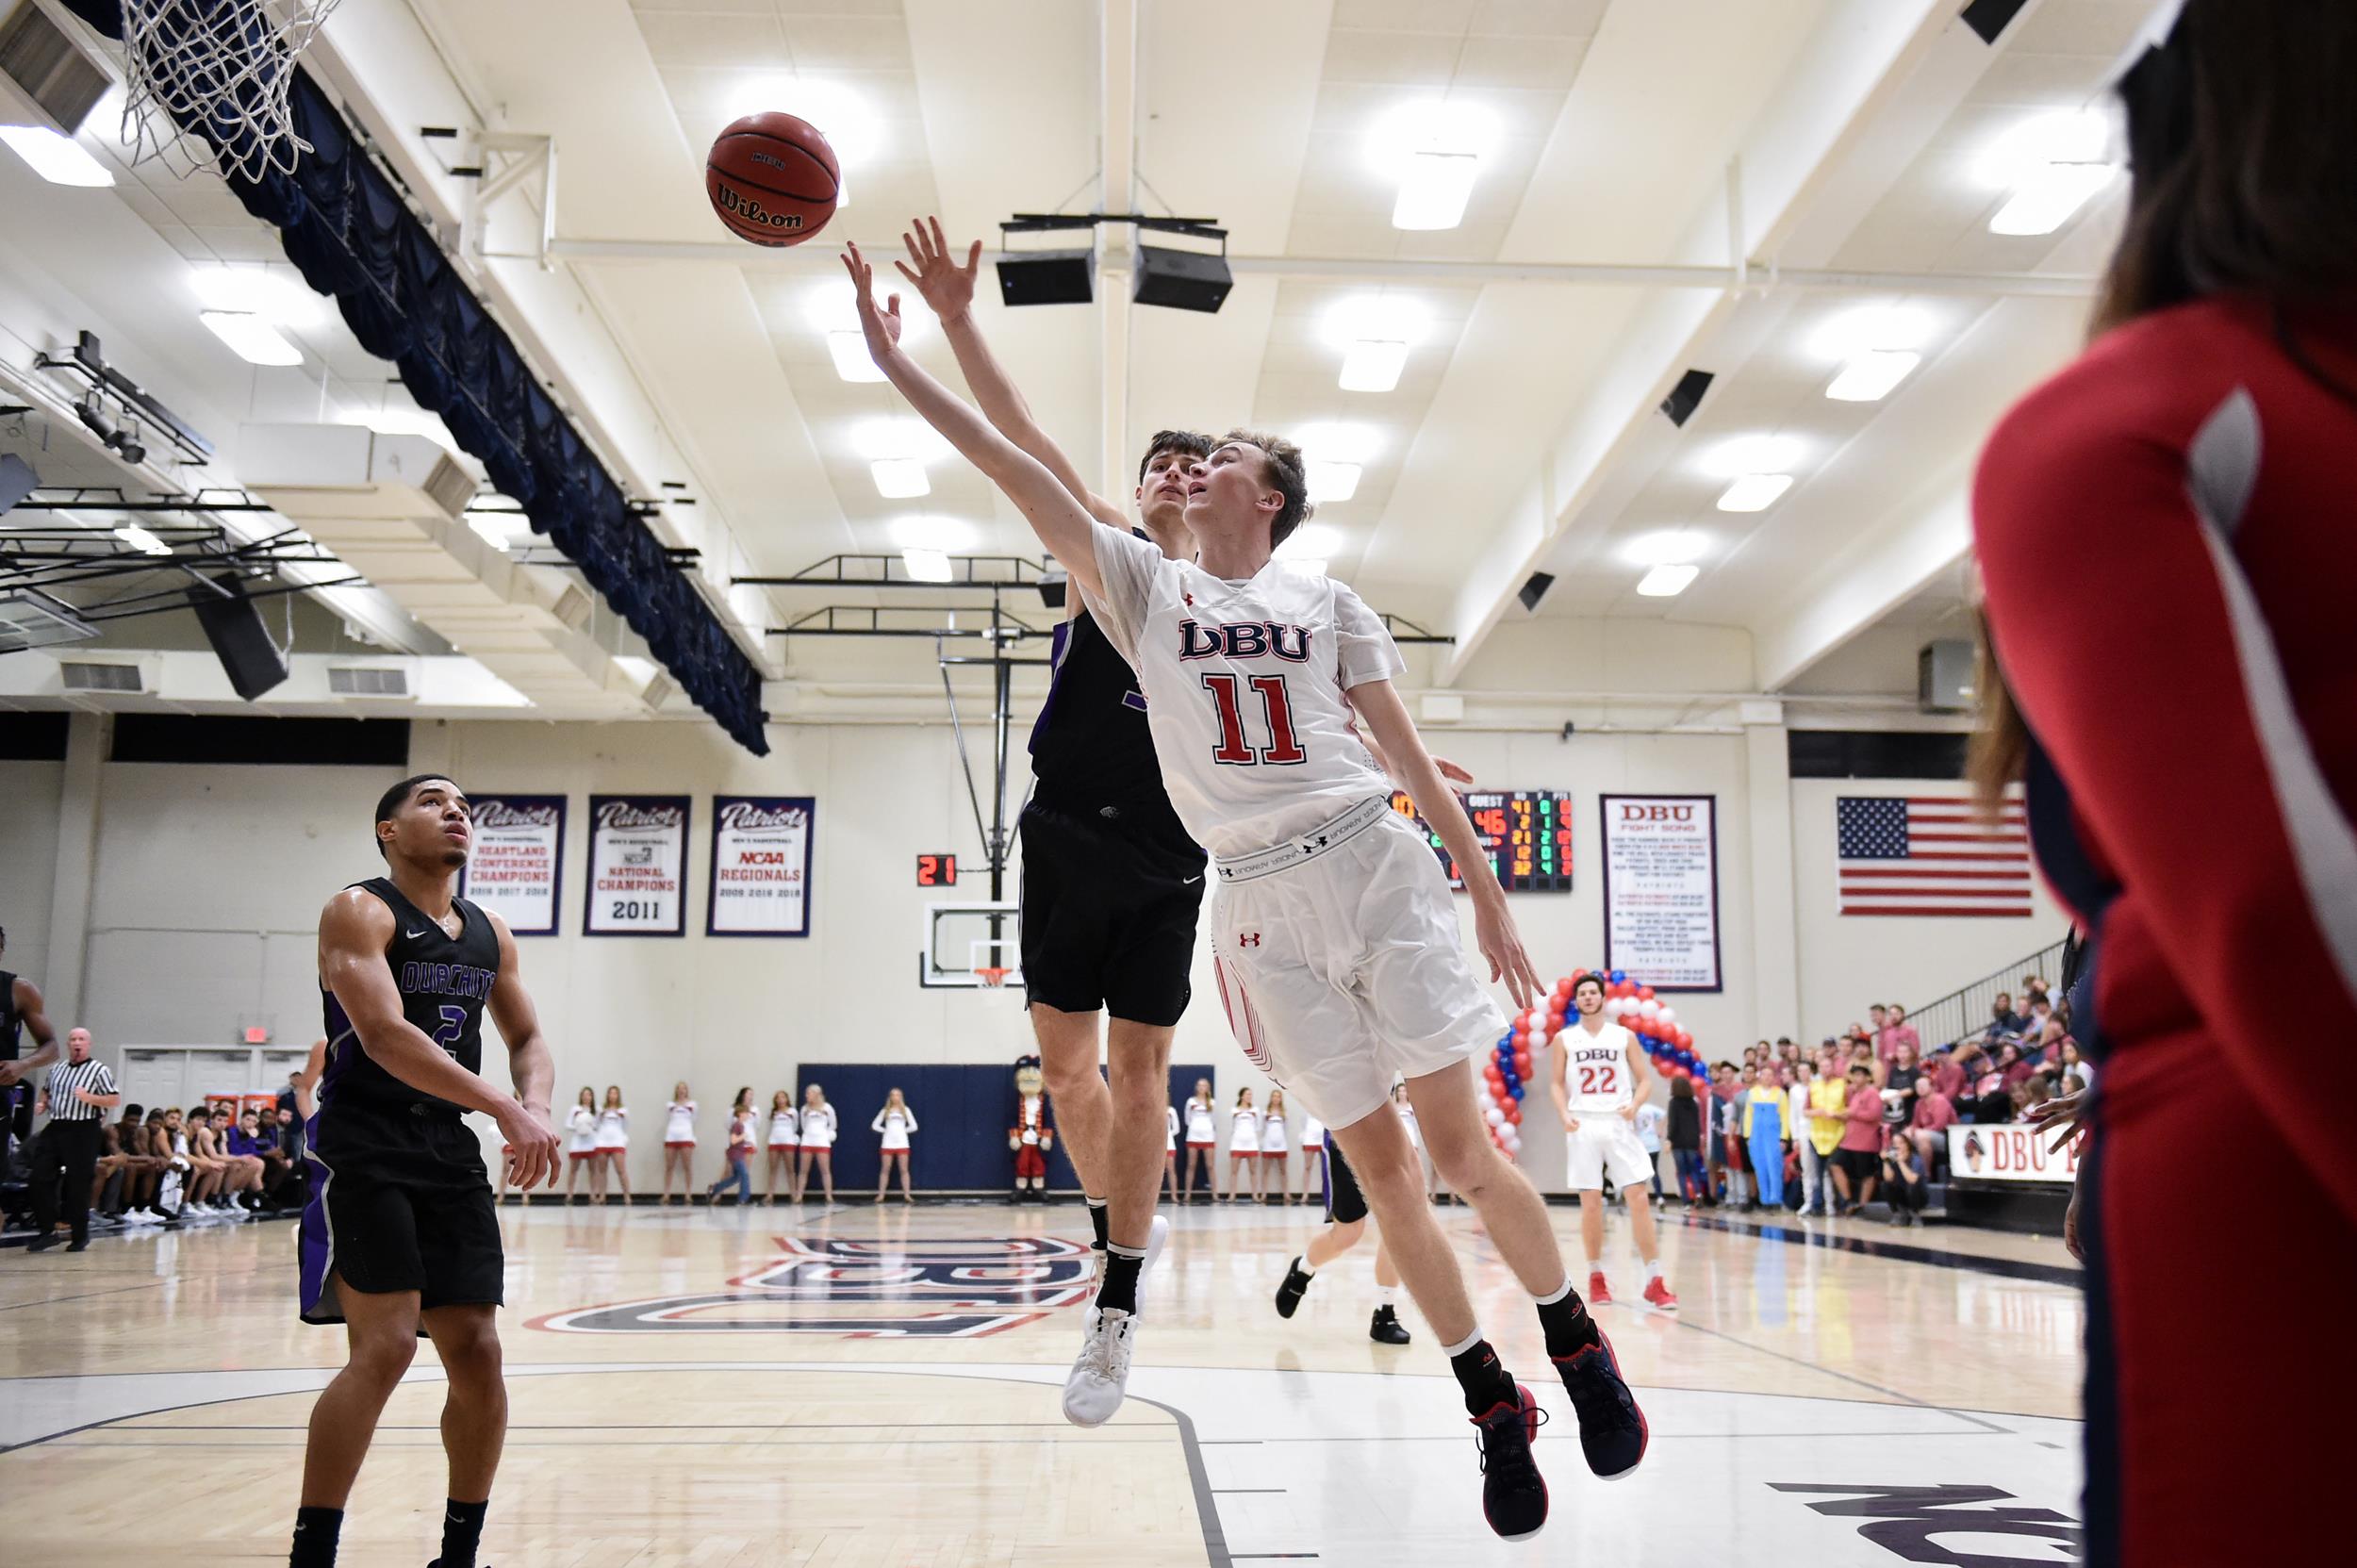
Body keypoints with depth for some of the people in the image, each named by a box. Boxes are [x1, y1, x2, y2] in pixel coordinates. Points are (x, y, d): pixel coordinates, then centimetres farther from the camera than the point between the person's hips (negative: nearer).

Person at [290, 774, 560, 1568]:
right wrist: (504, 1109, -29)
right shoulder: (360, 911, -8)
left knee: (477, 1354, 4)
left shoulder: (488, 932, 13)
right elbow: (384, 1035, -22)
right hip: (363, 1150, -6)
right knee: (384, 1347, -15)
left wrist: (536, 1105, -6)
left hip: (452, 1154, 7)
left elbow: (528, 1039, 18)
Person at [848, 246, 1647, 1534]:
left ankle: (1578, 1344, 19)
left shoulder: (1325, 600, 10)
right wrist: (896, 364, -2)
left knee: (1460, 1148, -3)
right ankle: (1494, 1409, 16)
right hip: (1262, 906, 1)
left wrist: (1484, 889, 7)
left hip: (1375, 865, -1)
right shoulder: (1144, 584, 11)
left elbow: (1405, 748, 10)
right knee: (1378, 1170, 3)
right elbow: (1020, 475, 3)